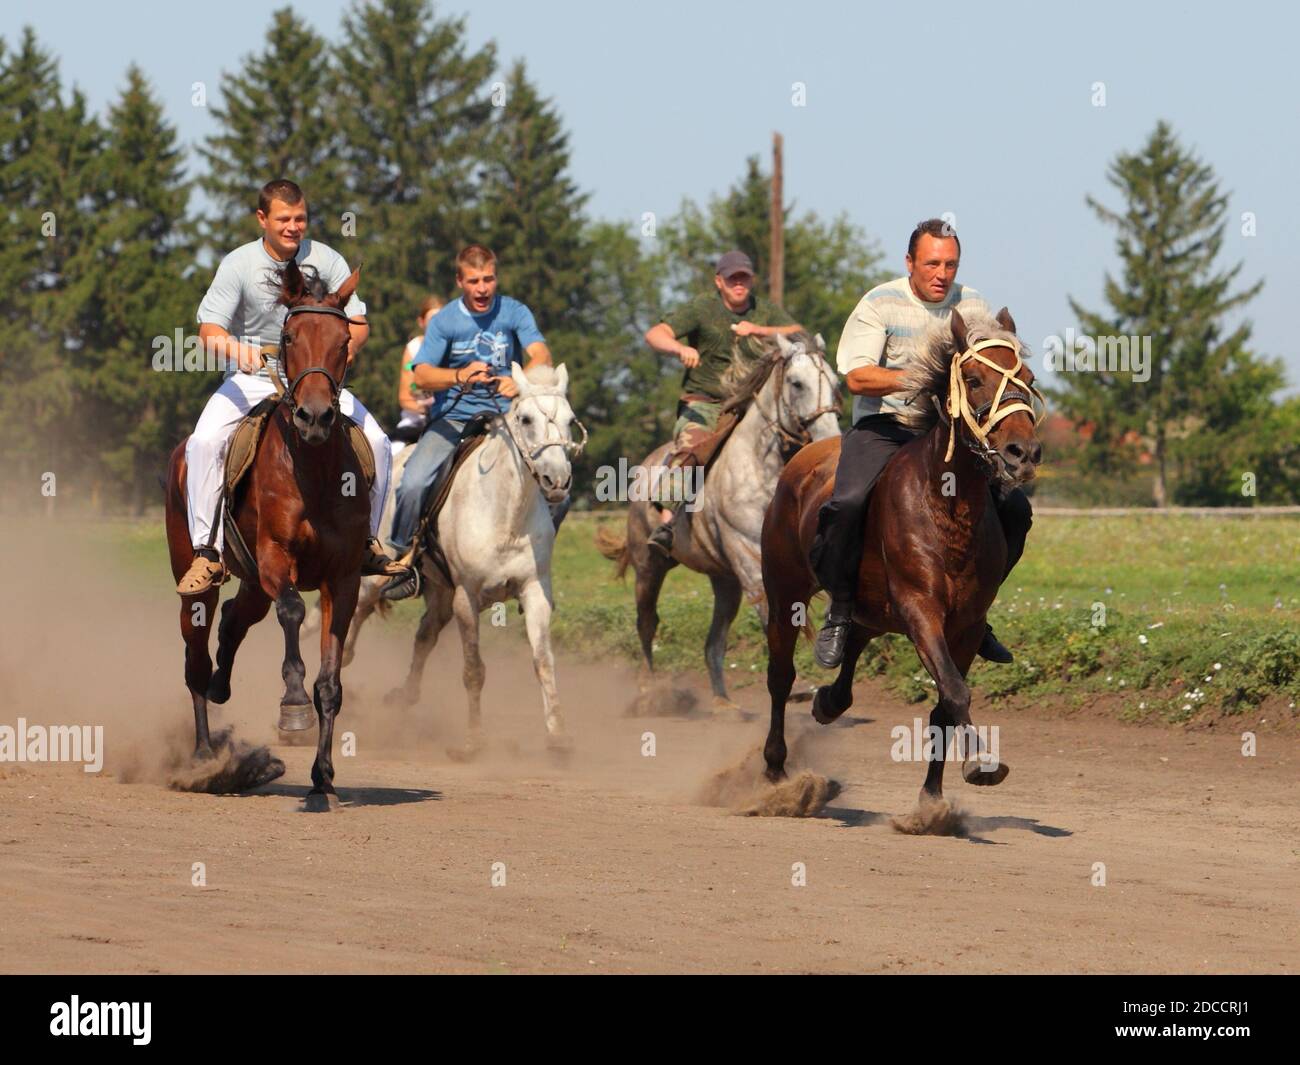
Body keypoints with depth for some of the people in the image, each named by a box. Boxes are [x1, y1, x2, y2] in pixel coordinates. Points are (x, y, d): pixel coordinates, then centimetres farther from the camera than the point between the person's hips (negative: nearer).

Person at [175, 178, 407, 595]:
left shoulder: (326, 260, -3)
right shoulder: (239, 264, -8)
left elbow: (358, 321, -4)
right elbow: (209, 329, -14)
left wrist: (346, 346, -28)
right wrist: (233, 348, -38)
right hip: (251, 379, -2)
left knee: (376, 442, -13)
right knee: (203, 442, -28)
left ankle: (367, 541, 6)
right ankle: (206, 553, -22)